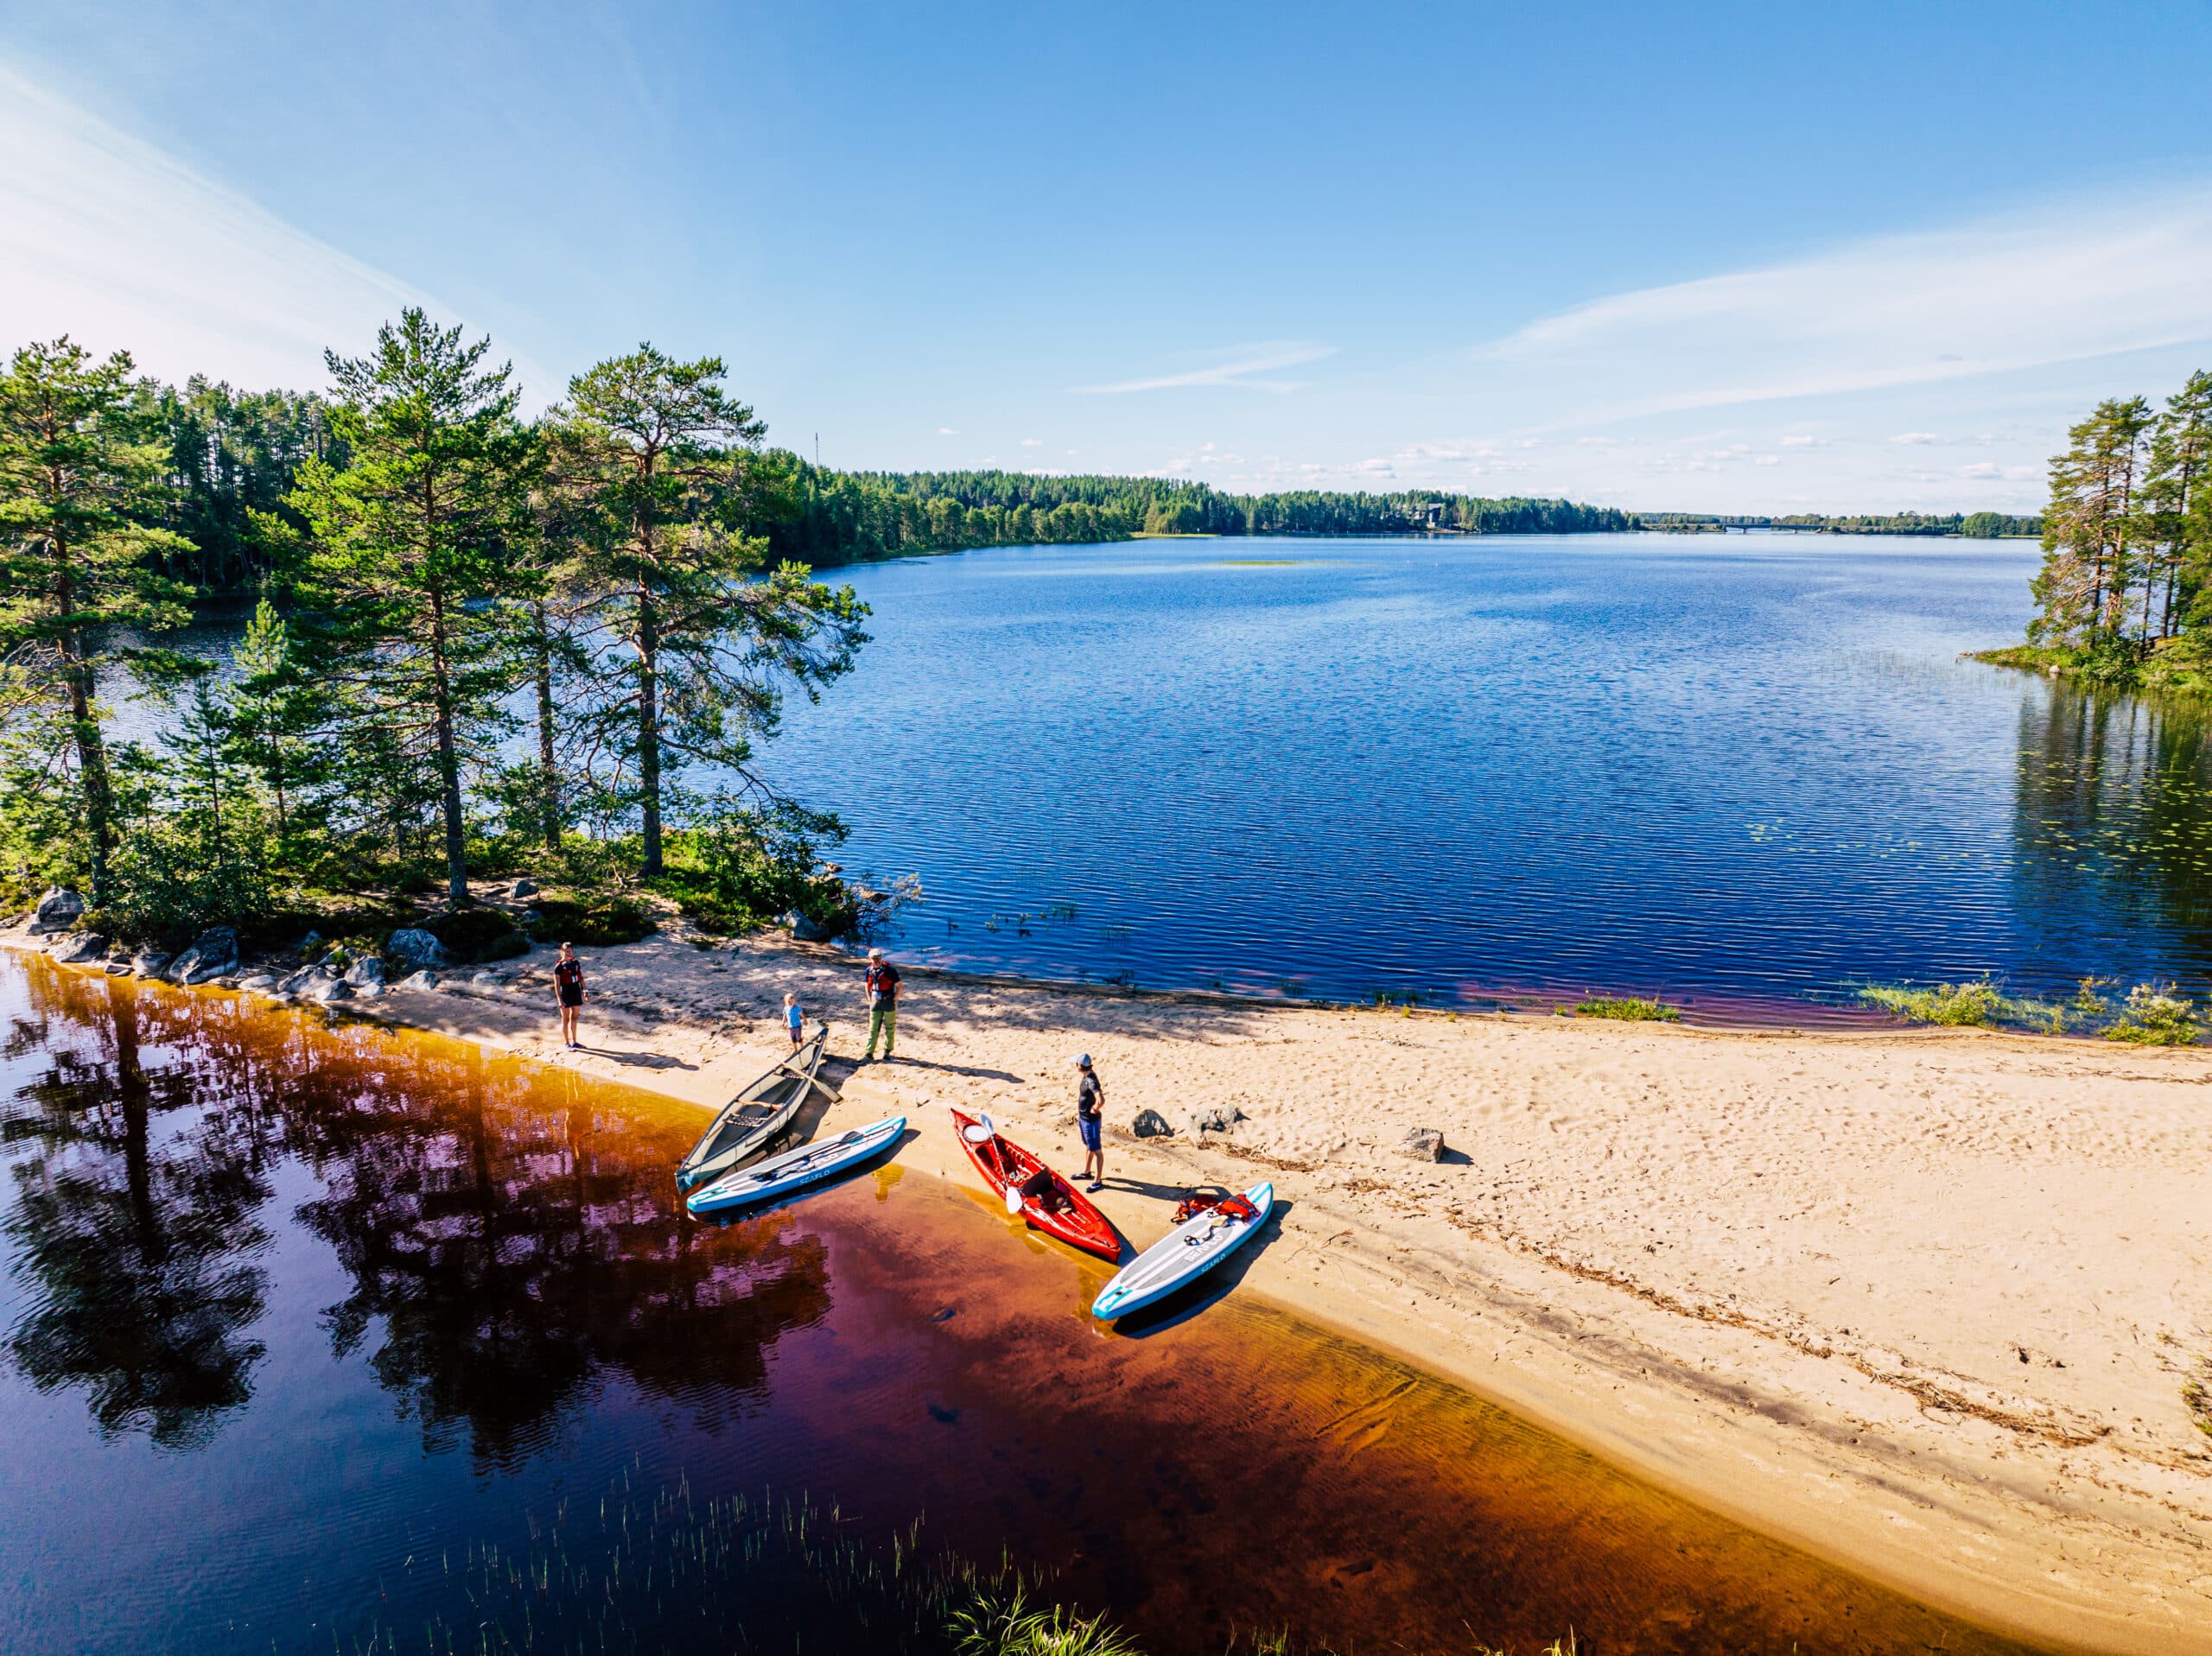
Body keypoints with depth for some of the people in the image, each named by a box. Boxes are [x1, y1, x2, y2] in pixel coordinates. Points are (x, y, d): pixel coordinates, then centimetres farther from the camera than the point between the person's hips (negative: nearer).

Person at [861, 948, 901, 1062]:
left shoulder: (890, 970, -16)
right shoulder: (870, 970, -1)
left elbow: (899, 986, -10)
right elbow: (868, 986, 13)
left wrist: (894, 1001, -10)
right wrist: (870, 1001, 8)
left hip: (889, 1001, -4)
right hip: (875, 1001, 4)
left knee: (889, 1028, 8)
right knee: (873, 1028, 3)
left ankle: (887, 1052, 20)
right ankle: (869, 1054, 3)